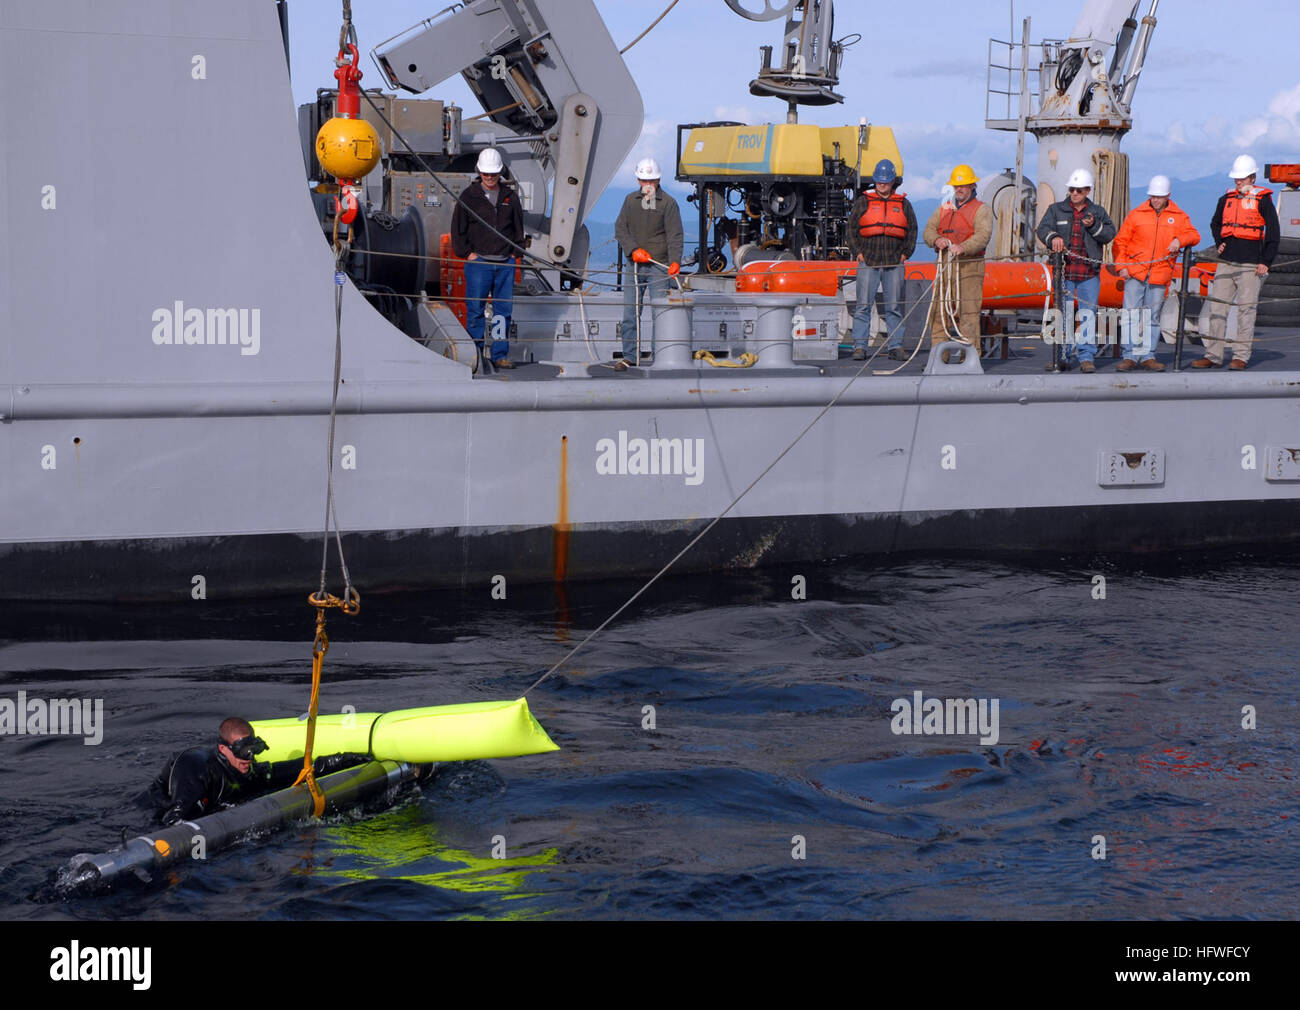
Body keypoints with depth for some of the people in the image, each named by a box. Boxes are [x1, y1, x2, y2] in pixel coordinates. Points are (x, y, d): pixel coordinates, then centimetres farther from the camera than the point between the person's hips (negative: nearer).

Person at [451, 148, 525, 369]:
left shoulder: (510, 197, 11)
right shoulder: (469, 196, 2)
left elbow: (518, 227, 20)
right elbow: (457, 228, 4)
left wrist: (514, 251, 9)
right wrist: (467, 252, -4)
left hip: (505, 262, 3)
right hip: (479, 261, -3)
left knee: (504, 309, 3)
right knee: (475, 309, -3)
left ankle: (500, 354, 8)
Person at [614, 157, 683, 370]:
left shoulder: (668, 203, -2)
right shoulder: (630, 201, 10)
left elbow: (675, 235, -8)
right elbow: (620, 229, 9)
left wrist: (675, 261, -23)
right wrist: (633, 250, -8)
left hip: (659, 266, -4)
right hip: (634, 266, 4)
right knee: (630, 313, 4)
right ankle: (629, 356, 10)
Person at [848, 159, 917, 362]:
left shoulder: (903, 204, 11)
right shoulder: (863, 202, 7)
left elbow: (912, 230, 14)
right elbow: (852, 228, 6)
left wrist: (905, 254, 4)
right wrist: (858, 253, -2)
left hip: (894, 263, 1)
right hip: (868, 262, -1)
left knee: (894, 306, 2)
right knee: (864, 305, -6)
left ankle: (895, 347, 5)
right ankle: (859, 347, -5)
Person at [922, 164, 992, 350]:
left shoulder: (981, 209, 5)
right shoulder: (943, 209, 22)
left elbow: (983, 235, -10)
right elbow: (929, 230, 12)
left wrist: (963, 247, -28)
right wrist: (936, 240, -13)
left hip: (969, 267, -5)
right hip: (944, 266, 5)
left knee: (968, 312, -10)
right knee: (937, 311, 3)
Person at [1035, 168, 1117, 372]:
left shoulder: (1098, 212, 11)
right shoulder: (1056, 210, 10)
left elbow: (1110, 234, 3)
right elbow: (1043, 229, -2)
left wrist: (1094, 225, -14)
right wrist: (1053, 237, -23)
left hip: (1089, 273, -1)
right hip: (1063, 272, 1)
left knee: (1088, 314, -5)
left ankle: (1086, 356, -3)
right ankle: (1067, 355, 9)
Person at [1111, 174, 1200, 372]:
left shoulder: (1179, 216, 9)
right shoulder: (1136, 214, 6)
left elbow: (1194, 235, 3)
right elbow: (1120, 242, 7)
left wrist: (1180, 240, -18)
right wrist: (1121, 266, -5)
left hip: (1159, 274, 1)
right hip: (1135, 273, -1)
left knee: (1153, 317, 6)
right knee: (1131, 314, -7)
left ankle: (1148, 356, 12)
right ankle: (1130, 356, -5)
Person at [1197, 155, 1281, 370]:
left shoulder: (1262, 200, -1)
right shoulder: (1226, 199, 13)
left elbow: (1274, 233, 0)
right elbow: (1215, 224, 31)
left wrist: (1266, 262, -6)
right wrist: (1219, 243, 14)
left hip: (1251, 265, -5)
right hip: (1226, 263, 5)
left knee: (1246, 310, -4)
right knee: (1217, 308, 2)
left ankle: (1241, 356, 0)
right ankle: (1213, 355, 6)